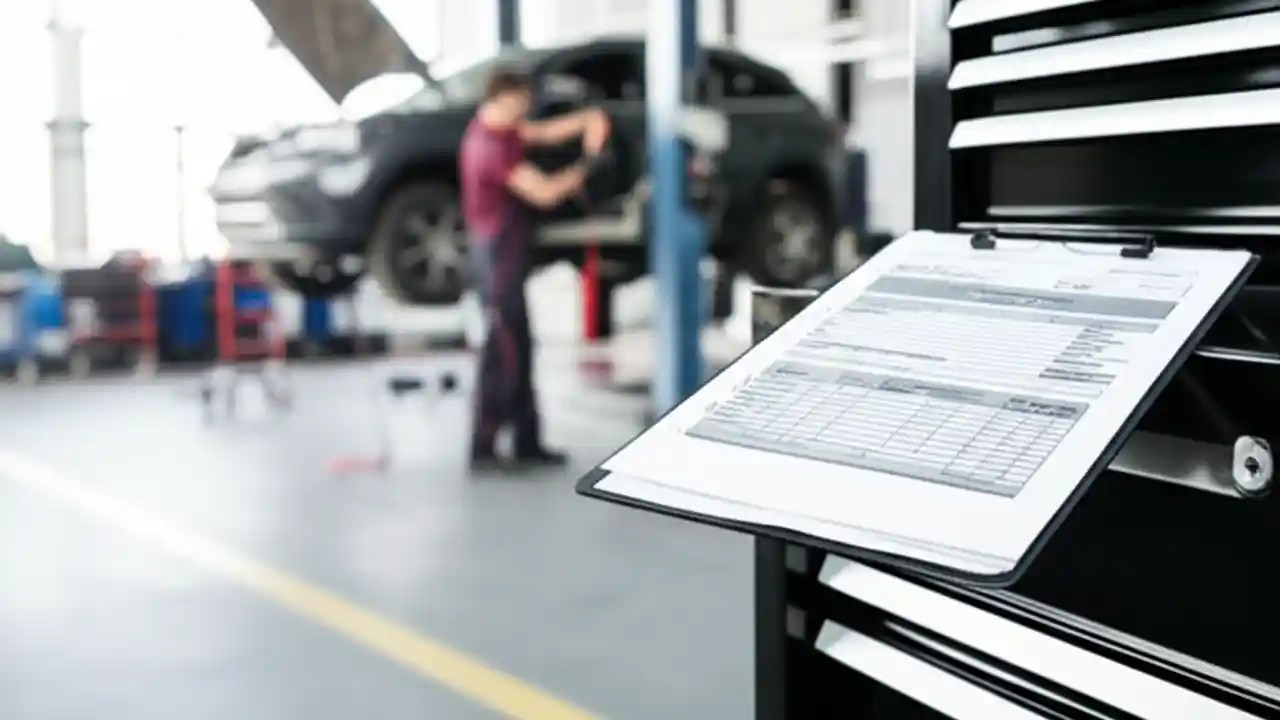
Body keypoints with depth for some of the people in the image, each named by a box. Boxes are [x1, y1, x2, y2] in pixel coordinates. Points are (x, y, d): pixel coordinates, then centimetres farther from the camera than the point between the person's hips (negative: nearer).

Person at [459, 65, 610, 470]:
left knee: (518, 349, 13)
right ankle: (484, 448, 0)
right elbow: (544, 192, -24)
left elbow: (544, 133, 12)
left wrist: (585, 120, -6)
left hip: (500, 248, 10)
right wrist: (587, 164, -12)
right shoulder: (494, 146, -23)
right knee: (504, 352, -5)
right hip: (498, 251, -10)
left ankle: (527, 443, 20)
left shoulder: (494, 128, 6)